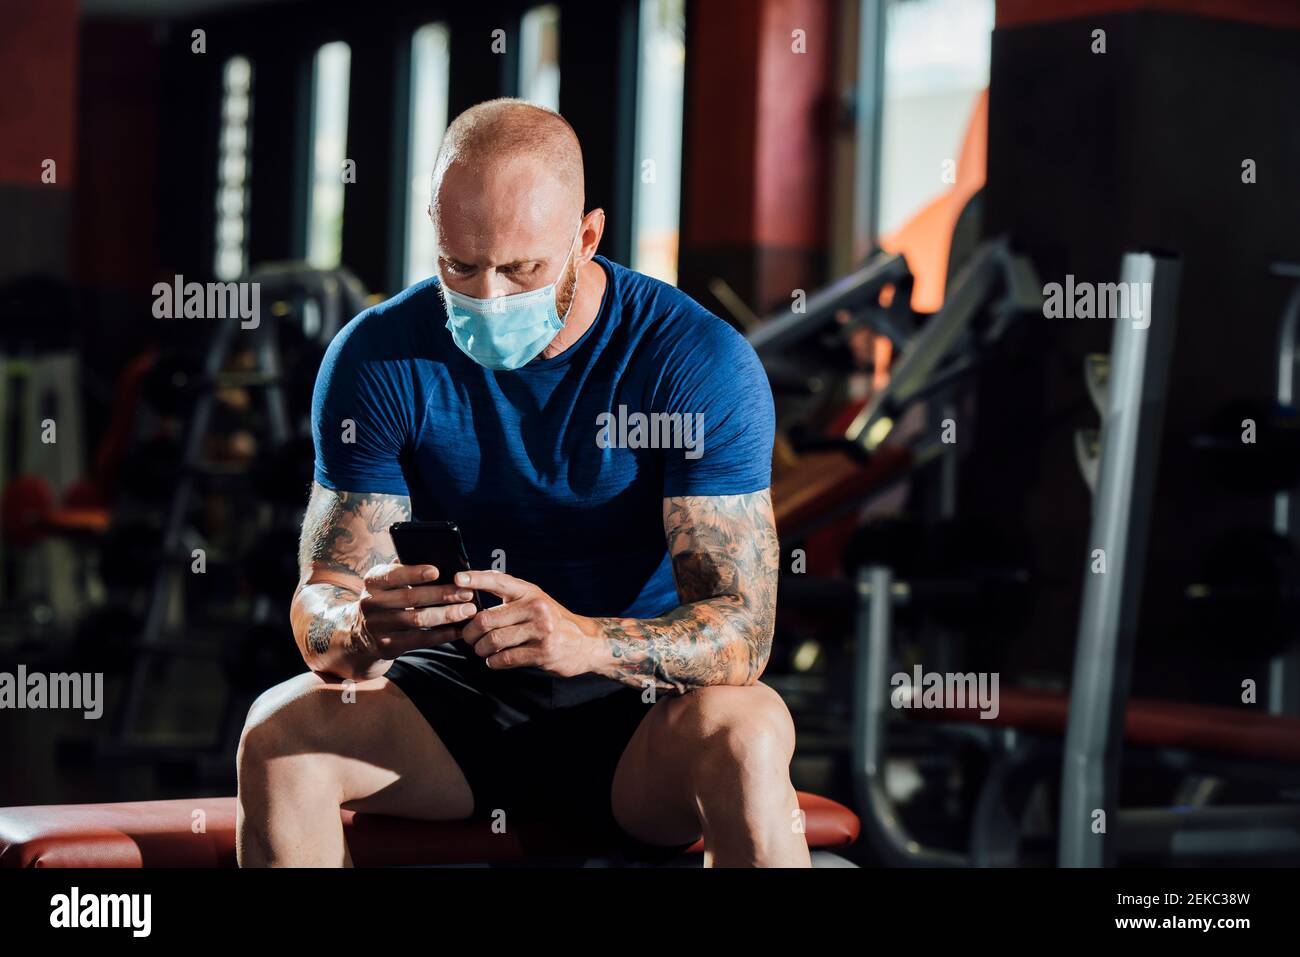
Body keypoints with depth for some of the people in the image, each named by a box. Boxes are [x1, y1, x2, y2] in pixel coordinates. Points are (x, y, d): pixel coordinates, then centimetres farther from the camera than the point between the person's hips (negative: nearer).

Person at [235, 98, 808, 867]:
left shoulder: (701, 362, -14)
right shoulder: (379, 357, -6)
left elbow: (741, 629, -20)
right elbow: (322, 597, -9)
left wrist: (585, 641, -41)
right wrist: (364, 631, -35)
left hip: (634, 705, -2)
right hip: (453, 698, 3)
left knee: (745, 737, -36)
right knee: (280, 733, -26)